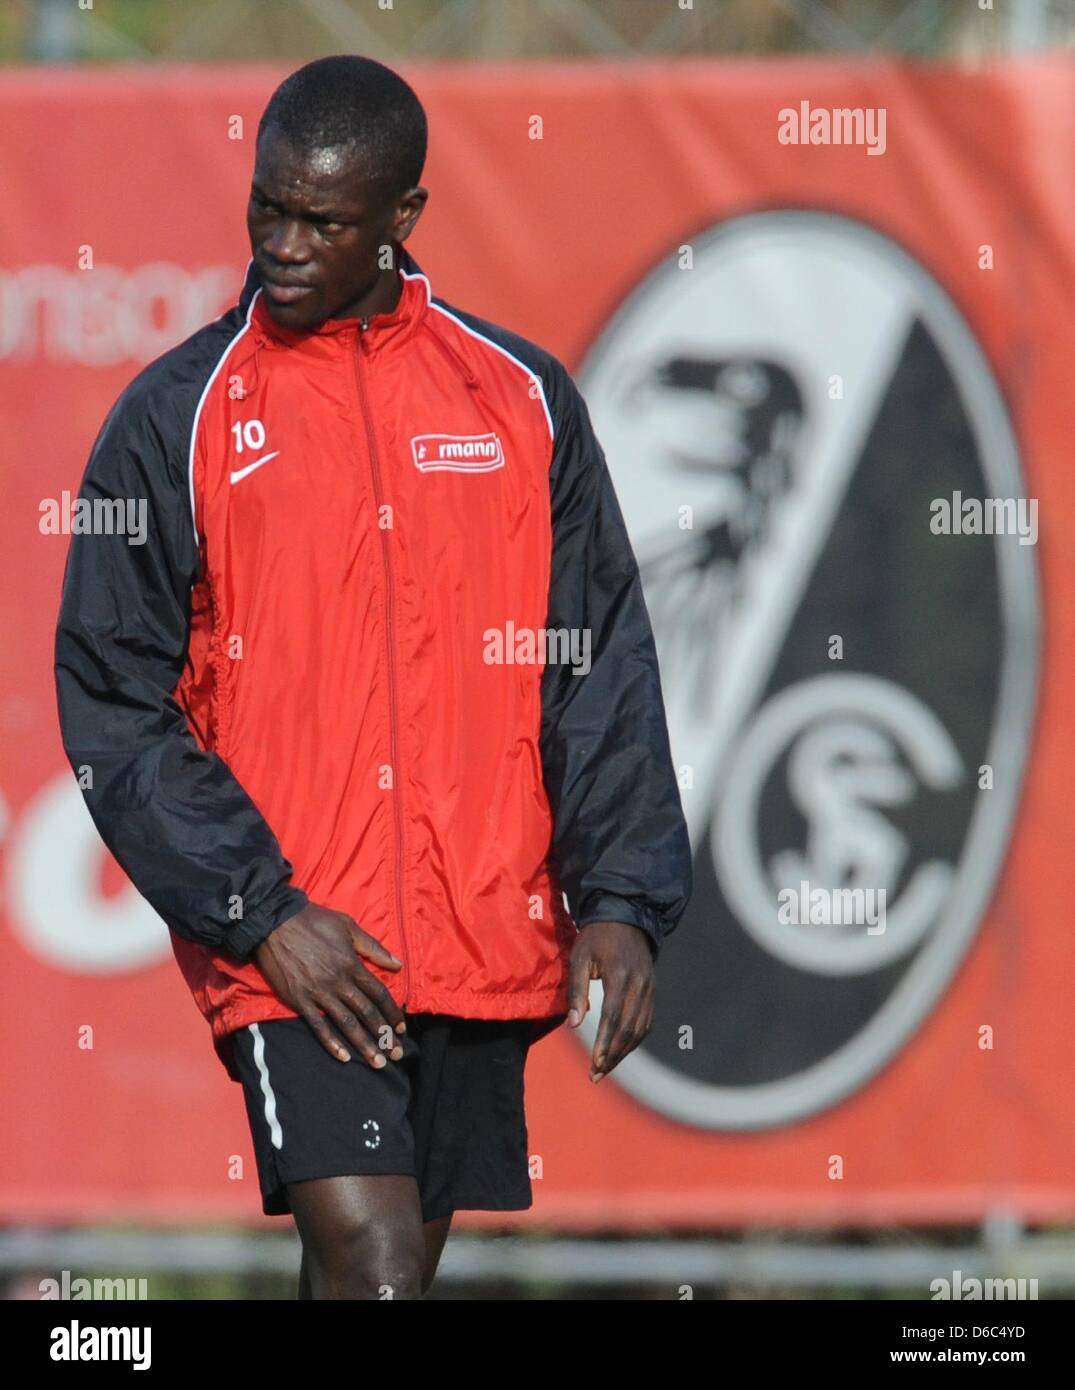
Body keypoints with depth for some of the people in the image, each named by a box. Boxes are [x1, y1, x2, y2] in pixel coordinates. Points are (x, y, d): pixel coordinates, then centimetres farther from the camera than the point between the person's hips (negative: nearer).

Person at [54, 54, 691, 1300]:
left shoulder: (521, 400, 8)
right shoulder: (177, 418, 1)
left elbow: (601, 668, 9)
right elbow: (111, 705, -1)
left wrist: (620, 900, -2)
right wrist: (261, 911, -11)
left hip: (484, 938, 3)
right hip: (285, 946, -3)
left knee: (390, 1265, 9)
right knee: (370, 1255, -18)